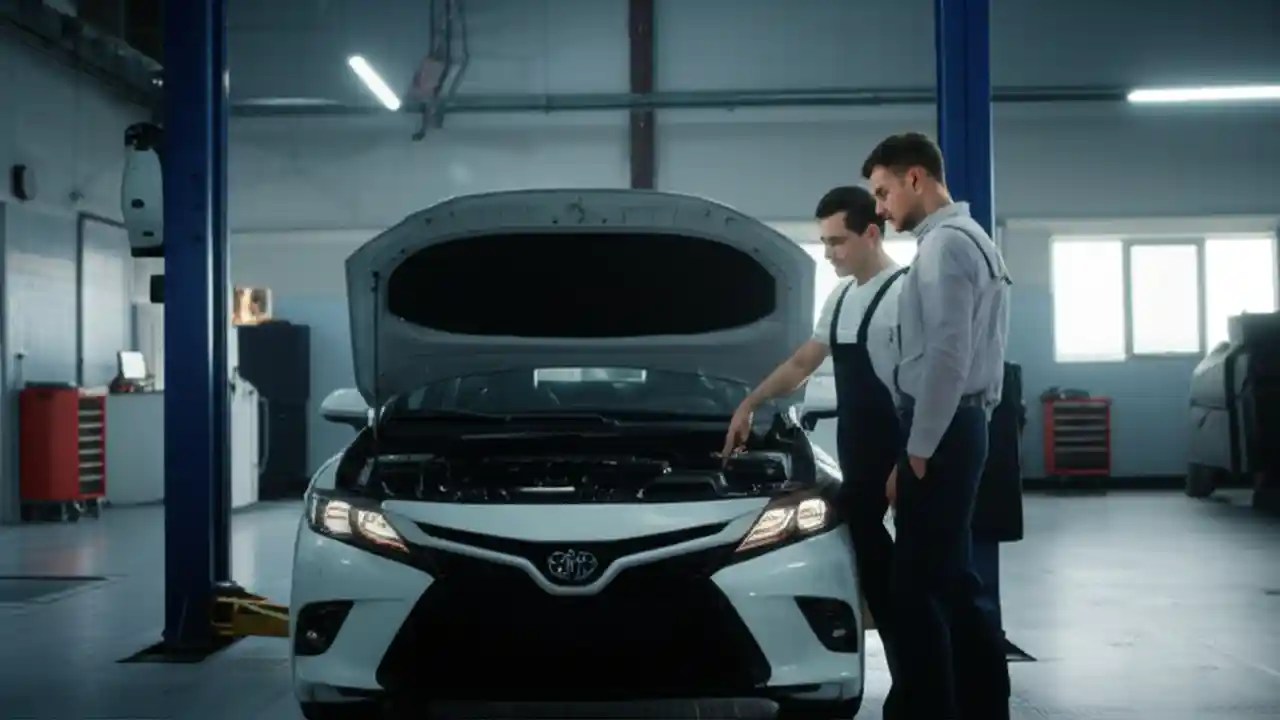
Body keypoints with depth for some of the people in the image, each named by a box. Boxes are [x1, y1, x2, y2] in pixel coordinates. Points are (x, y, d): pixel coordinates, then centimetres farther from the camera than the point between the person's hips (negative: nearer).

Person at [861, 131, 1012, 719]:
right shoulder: (967, 241, 20)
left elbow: (947, 357, -21)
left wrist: (917, 453, -18)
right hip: (957, 429, 10)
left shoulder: (945, 245, -13)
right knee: (951, 585, 14)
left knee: (918, 590, -7)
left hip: (940, 434, -10)